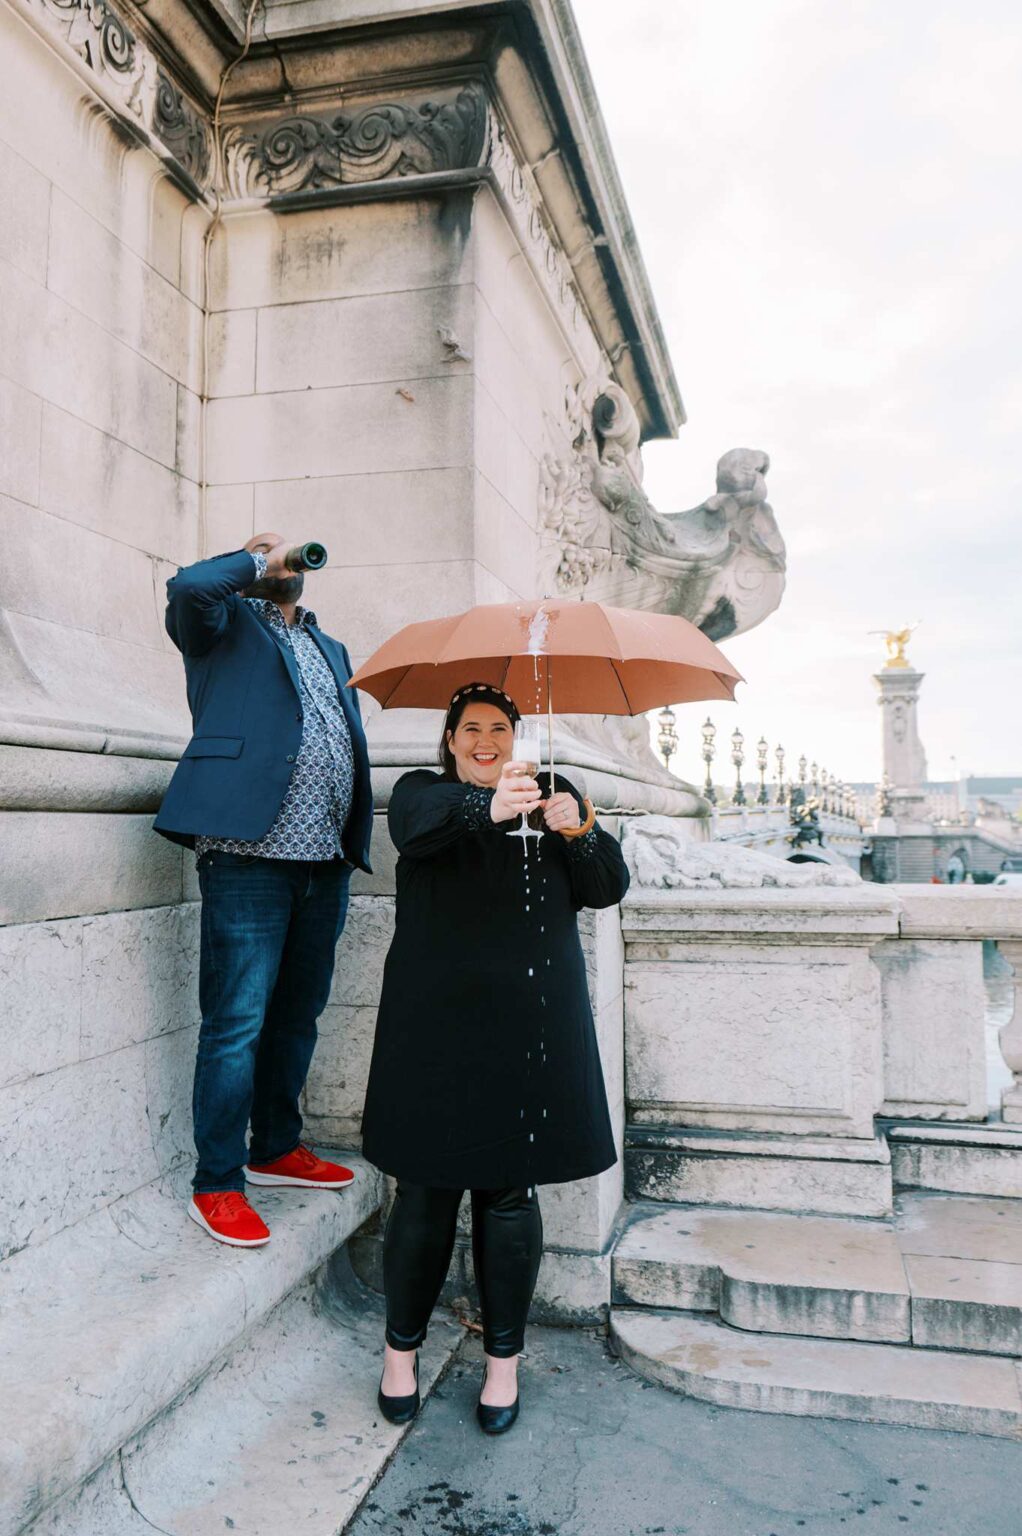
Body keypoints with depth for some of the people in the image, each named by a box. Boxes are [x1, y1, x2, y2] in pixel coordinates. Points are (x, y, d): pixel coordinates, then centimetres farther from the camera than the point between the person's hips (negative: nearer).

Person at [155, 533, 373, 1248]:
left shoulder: (331, 649, 26)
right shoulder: (227, 623, 8)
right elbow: (188, 586, -16)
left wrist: (355, 842, 14)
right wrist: (259, 556, 1)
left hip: (325, 860, 7)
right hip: (252, 852, -7)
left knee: (297, 1016, 16)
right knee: (238, 1023, -5)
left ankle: (277, 1148, 31)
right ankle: (216, 1185, 7)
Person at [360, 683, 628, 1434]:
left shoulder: (555, 795, 14)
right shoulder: (422, 790, 7)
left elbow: (609, 889, 5)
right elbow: (416, 826, -19)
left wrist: (580, 834, -16)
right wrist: (488, 806, -40)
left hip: (527, 1025, 2)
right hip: (436, 1024, -1)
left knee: (509, 1192, 7)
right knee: (427, 1190, 6)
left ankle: (504, 1358, 26)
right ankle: (402, 1347, 28)